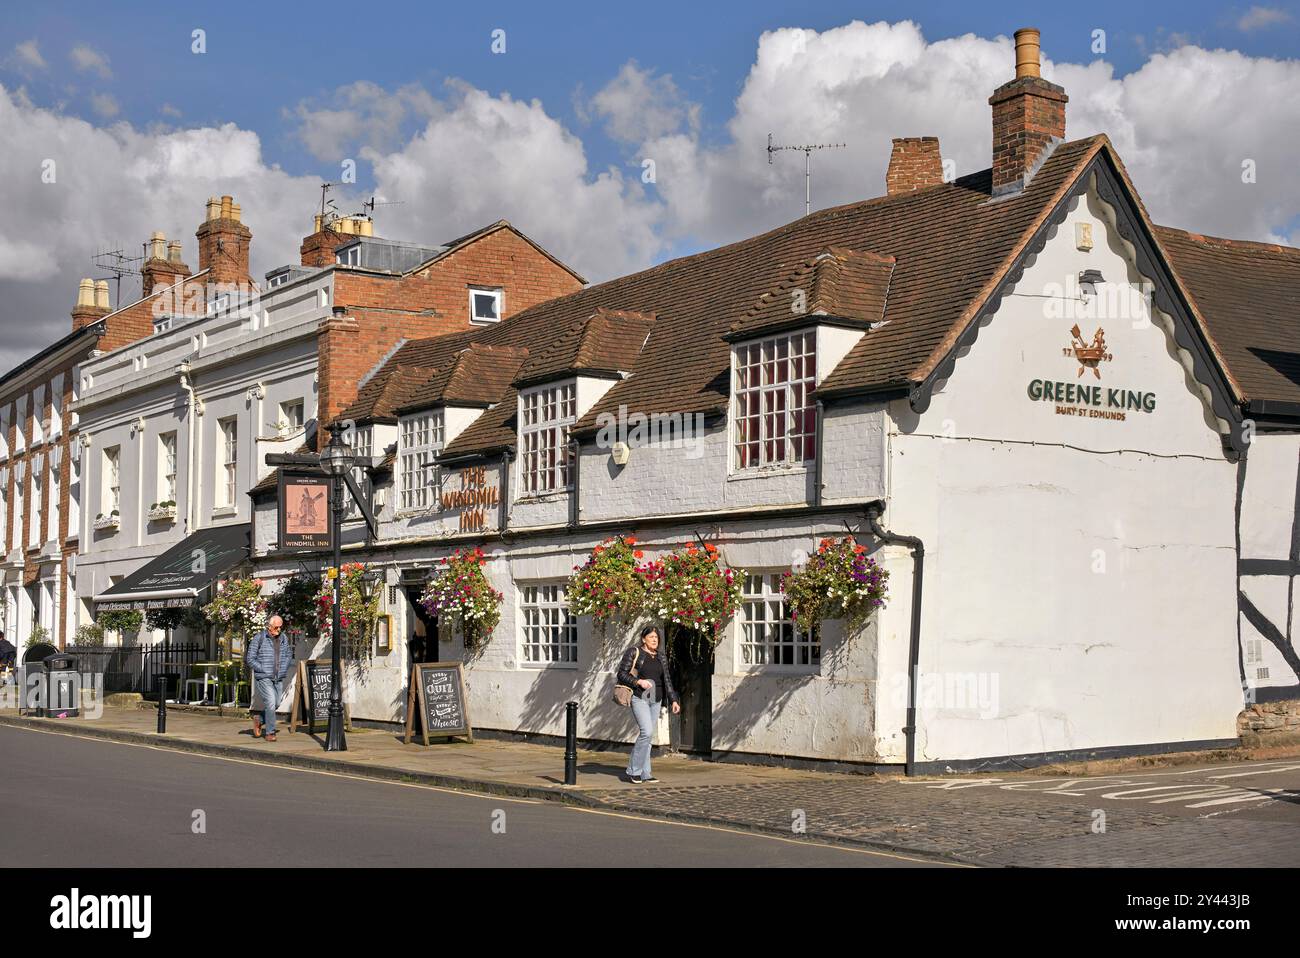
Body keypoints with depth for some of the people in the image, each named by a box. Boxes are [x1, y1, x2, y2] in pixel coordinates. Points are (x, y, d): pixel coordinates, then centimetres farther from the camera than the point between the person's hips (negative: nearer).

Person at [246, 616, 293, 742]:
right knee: (270, 703, -14)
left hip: (279, 679, 6)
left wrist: (283, 670, 4)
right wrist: (264, 670, -10)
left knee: (276, 704, 10)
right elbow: (250, 659, -5)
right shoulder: (259, 638, -7)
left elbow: (289, 656, 19)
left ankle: (258, 719, 35)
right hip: (263, 678, -5)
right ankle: (270, 733, -5)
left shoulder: (284, 638, 7)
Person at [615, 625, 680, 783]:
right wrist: (638, 681, -16)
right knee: (646, 731, -18)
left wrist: (673, 700, 6)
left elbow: (667, 681, 15)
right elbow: (622, 674, -3)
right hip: (639, 697, -5)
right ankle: (633, 771, -8)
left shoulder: (661, 657, 14)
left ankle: (645, 773, 10)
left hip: (655, 700, 6)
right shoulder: (634, 652, -1)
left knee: (646, 735, 7)